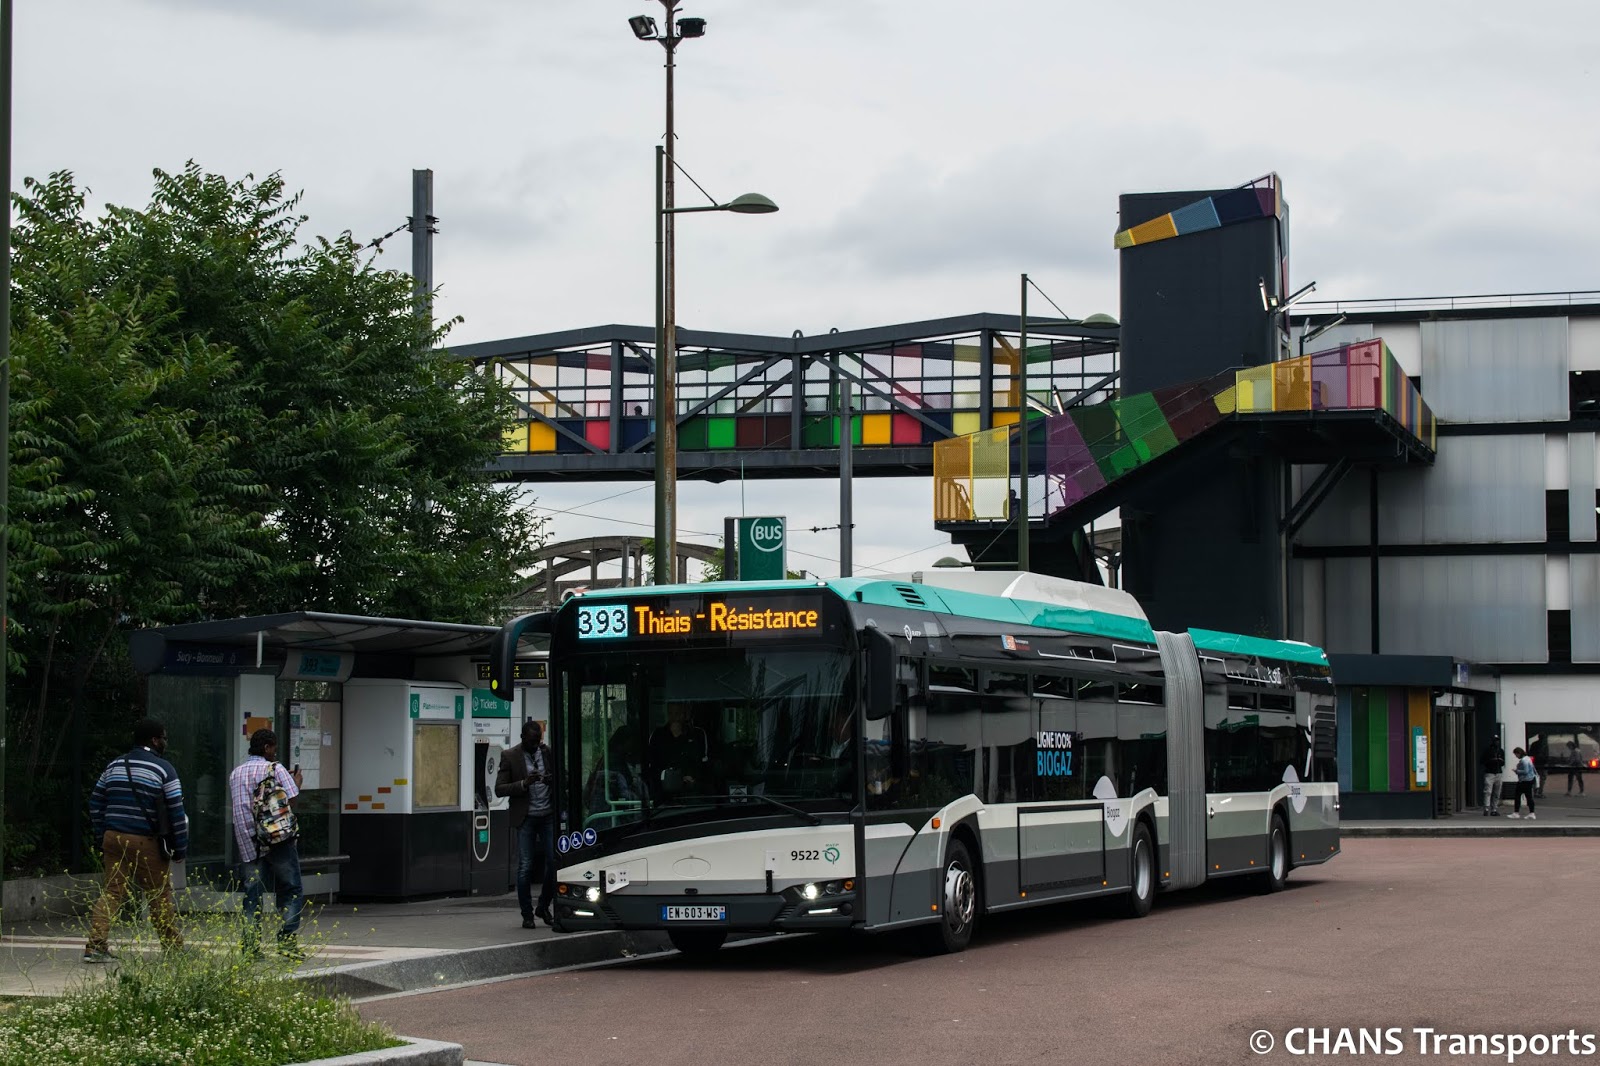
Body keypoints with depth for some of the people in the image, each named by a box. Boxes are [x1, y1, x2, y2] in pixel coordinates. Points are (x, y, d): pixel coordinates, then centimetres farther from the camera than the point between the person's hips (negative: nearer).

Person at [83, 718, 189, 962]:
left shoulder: (114, 765, 13)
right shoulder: (163, 769, -5)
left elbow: (96, 802, 16)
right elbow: (176, 811, -7)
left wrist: (102, 837, 20)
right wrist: (180, 848, -1)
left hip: (114, 840, 5)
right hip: (145, 842, -5)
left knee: (111, 893, 6)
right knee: (160, 896, 4)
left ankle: (95, 946, -4)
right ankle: (173, 949, 10)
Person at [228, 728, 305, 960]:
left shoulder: (235, 773, 14)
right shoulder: (275, 769, -4)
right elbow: (291, 799, -11)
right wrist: (297, 783, 10)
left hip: (248, 842, 5)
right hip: (278, 839, -5)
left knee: (252, 895, 6)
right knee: (289, 890, 4)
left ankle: (251, 946, 2)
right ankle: (288, 940, -4)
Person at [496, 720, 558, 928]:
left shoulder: (549, 752, 6)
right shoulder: (510, 756, -2)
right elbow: (499, 789, -4)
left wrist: (552, 781, -8)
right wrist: (524, 783, -19)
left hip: (548, 816, 3)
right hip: (526, 817, -3)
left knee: (554, 862, -1)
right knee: (525, 867, -2)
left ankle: (543, 907, 19)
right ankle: (527, 915, 7)